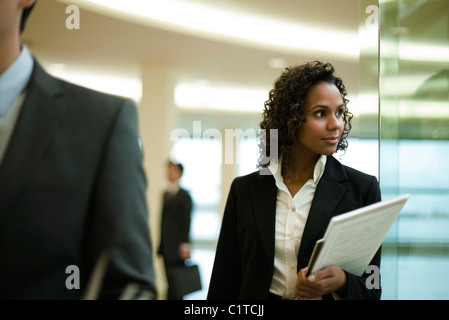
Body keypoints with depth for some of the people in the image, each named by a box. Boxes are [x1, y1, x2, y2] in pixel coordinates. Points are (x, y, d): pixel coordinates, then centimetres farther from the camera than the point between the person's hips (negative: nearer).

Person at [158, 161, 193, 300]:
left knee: (176, 284, -7)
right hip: (166, 248, 7)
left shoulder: (184, 196, -7)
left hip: (177, 249, -7)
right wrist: (161, 244, 14)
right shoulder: (166, 194, 17)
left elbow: (186, 222, -11)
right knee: (170, 283, 9)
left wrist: (184, 245, -15)